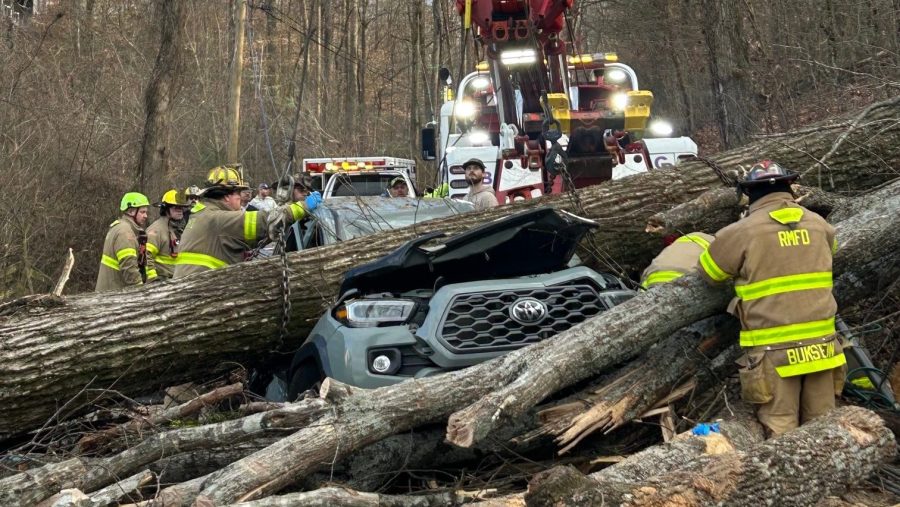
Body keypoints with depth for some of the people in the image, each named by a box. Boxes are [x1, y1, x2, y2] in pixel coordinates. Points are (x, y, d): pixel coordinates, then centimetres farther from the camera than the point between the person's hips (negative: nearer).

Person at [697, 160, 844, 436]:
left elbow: (708, 271, 5)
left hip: (775, 352, -4)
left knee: (782, 432, 0)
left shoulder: (743, 231, -7)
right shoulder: (819, 224, 7)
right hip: (821, 345, 4)